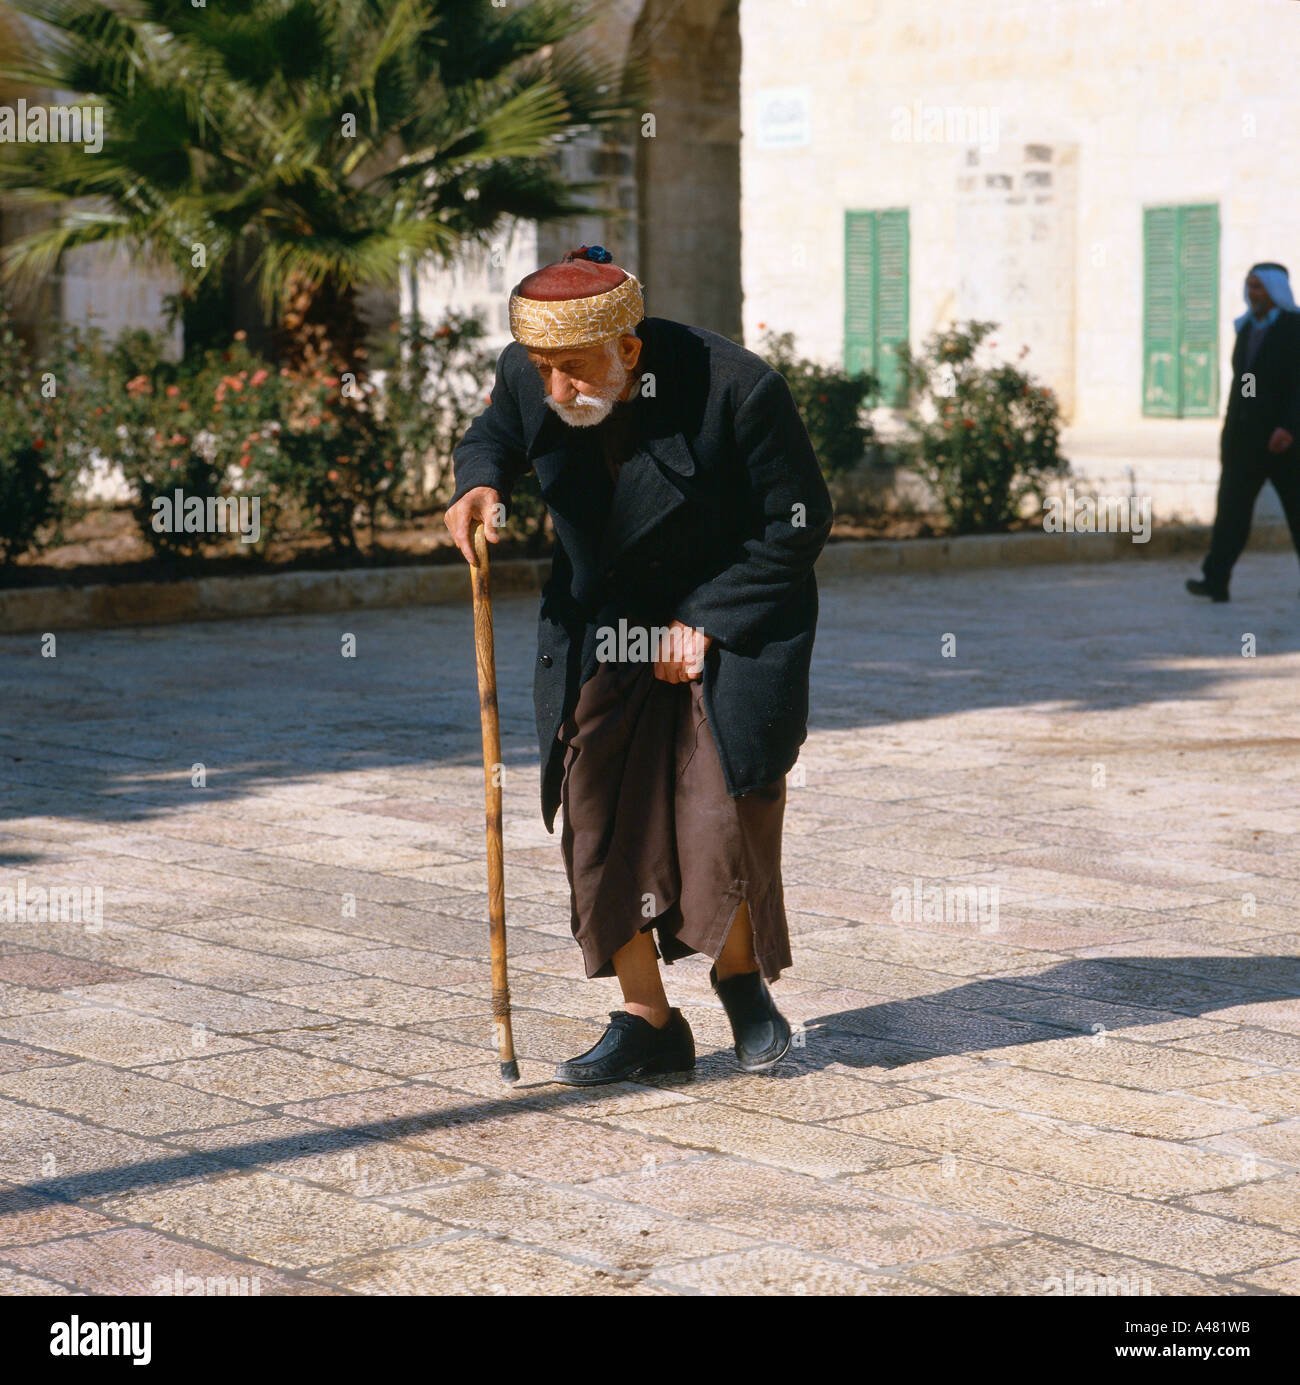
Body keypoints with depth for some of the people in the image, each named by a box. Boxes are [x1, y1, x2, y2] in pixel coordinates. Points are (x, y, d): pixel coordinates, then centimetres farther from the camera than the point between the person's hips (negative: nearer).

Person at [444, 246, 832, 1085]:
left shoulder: (737, 390, -24)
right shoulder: (526, 377, -12)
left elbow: (798, 525, -13)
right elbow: (495, 438, 12)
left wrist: (705, 623, -15)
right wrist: (480, 483, -13)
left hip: (729, 628, -4)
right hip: (599, 631, 4)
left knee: (725, 812, -13)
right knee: (604, 820, -2)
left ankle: (740, 976, 16)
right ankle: (647, 1022, 9)